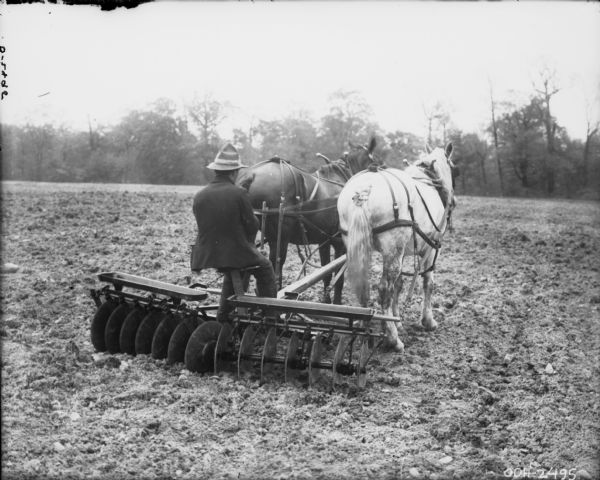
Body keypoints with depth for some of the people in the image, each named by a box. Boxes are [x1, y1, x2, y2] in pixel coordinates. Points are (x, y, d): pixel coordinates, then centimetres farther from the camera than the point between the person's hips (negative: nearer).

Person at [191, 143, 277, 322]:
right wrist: (248, 242, 12)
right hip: (237, 253, -5)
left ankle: (223, 317, 40)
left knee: (231, 272, 36)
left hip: (207, 254, 5)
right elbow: (252, 225, -8)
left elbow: (203, 225, 6)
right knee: (265, 268, 23)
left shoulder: (199, 196, -3)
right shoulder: (239, 194, -15)